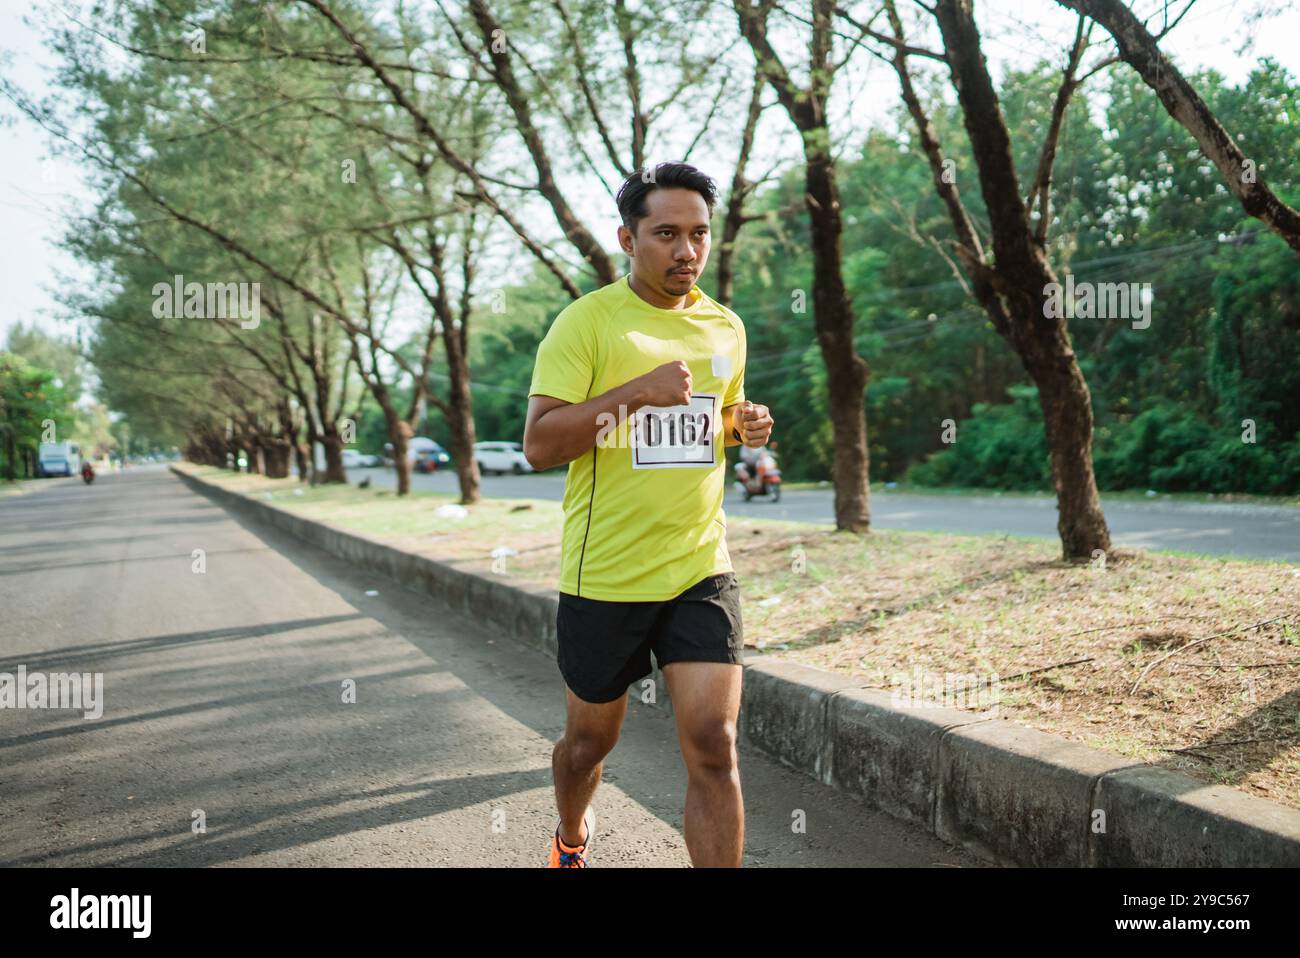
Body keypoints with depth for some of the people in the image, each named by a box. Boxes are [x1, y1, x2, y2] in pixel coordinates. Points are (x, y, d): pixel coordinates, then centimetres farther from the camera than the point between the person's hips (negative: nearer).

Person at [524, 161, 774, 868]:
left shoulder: (725, 326, 9)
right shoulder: (587, 320, -8)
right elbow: (538, 445, -15)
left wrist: (744, 425, 2)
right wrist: (636, 390, -24)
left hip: (701, 570, 3)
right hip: (604, 577, -3)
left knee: (713, 746, -8)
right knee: (590, 739, 16)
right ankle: (571, 838, 47)